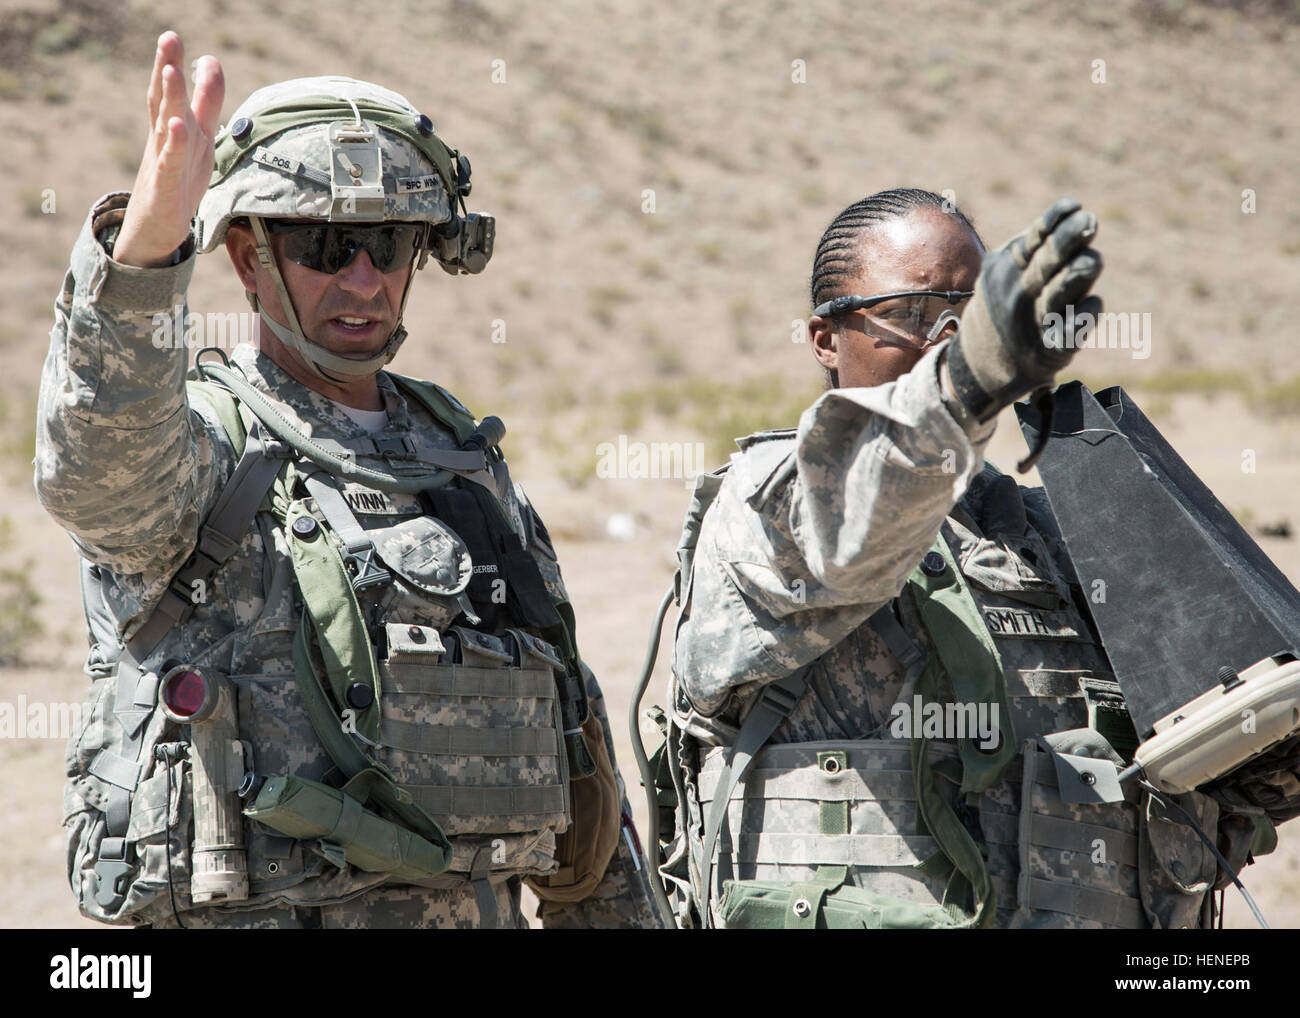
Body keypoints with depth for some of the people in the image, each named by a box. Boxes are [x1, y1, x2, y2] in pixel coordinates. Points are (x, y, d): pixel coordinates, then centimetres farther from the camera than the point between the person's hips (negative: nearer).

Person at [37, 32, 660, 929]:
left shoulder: (470, 462, 16)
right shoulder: (191, 445, -3)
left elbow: (568, 723, 21)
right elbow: (101, 459, -28)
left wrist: (624, 916, 19)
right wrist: (146, 239, -44)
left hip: (476, 907, 5)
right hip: (250, 909, -5)